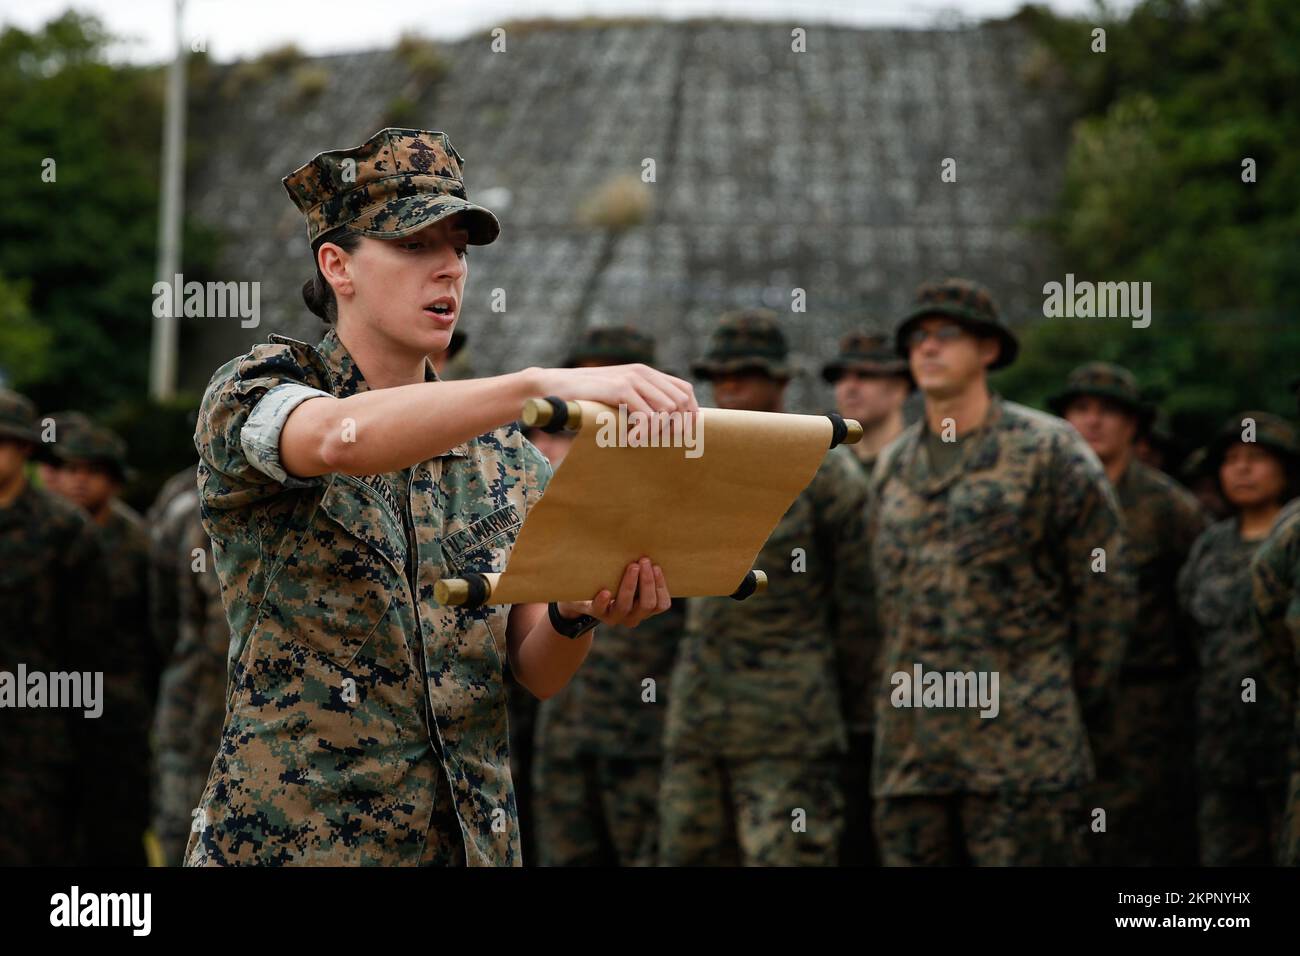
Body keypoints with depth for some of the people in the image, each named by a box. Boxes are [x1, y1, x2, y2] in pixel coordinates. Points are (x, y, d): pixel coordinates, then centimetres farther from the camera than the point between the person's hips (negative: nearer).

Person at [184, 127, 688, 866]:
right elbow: (338, 437, -28)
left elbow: (538, 672, 7)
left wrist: (579, 615, -16)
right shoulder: (255, 394, -4)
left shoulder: (501, 452, 10)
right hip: (291, 835, -4)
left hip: (470, 834, 5)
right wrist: (542, 385, -39)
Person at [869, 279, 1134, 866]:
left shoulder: (1046, 451, -1)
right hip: (911, 752, 5)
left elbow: (1106, 586, 0)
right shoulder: (892, 469, 16)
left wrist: (1086, 702, 1)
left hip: (1021, 746, -5)